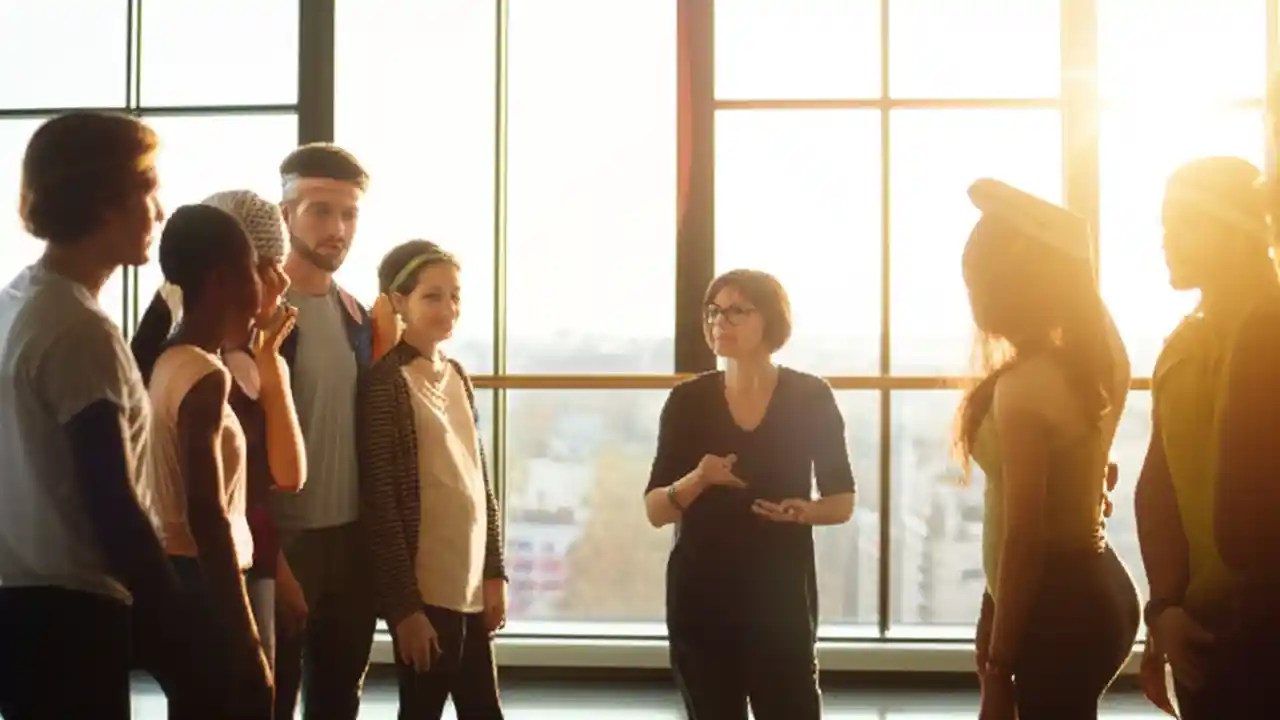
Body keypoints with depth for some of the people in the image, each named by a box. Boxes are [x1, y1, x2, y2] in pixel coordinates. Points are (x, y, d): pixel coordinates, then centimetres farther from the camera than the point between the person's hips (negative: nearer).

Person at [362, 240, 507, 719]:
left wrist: (494, 572, 9)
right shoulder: (387, 383, -12)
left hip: (471, 585, 7)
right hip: (425, 591, -7)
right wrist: (404, 604, -15)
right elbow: (379, 502, -14)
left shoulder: (457, 377, 10)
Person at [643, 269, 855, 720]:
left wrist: (805, 511, -16)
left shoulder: (810, 398, -1)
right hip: (700, 595, 2)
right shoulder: (687, 400, 2)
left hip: (781, 595, -1)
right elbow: (655, 511, 2)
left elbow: (842, 503, 6)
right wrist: (696, 480, -18)